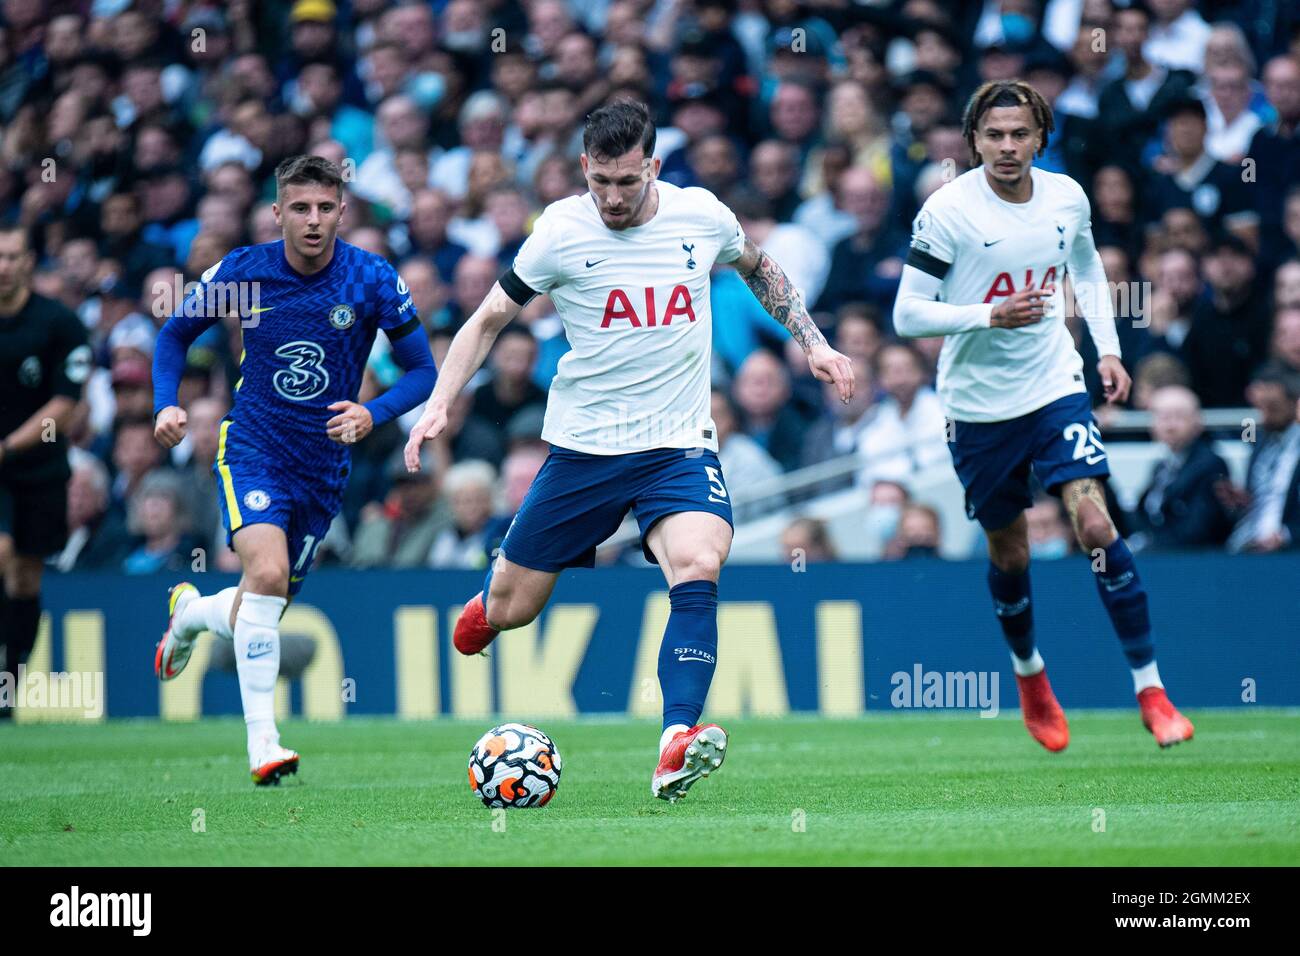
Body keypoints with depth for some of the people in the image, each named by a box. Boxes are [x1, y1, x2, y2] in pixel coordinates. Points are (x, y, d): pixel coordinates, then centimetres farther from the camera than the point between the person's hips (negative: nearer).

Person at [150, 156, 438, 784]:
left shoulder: (373, 280, -9)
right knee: (268, 571, -29)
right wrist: (166, 405, -9)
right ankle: (262, 744, -27)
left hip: (325, 467, 2)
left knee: (261, 615, 10)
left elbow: (422, 370, -3)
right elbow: (175, 335, 8)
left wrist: (373, 413, -22)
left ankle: (192, 610, 47)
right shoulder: (240, 273, -7)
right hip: (253, 452, -2)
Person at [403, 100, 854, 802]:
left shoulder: (702, 216, -3)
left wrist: (811, 342, 14)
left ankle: (677, 747, -37)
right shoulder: (562, 231, -8)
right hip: (583, 447, 0)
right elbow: (489, 318, 2)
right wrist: (439, 404, -8)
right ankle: (486, 605, 44)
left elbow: (757, 268, 21)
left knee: (698, 566, -28)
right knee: (513, 609, 5)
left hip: (681, 446, 0)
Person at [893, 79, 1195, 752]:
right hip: (978, 405, -1)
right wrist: (989, 316, -28)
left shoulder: (1067, 198, -1)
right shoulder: (947, 211, -14)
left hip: (1055, 387, 1)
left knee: (1095, 524, -15)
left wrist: (1108, 348, 10)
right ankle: (1028, 672, 38)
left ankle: (1150, 689, -9)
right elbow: (908, 314, -14)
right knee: (1009, 553, 9)